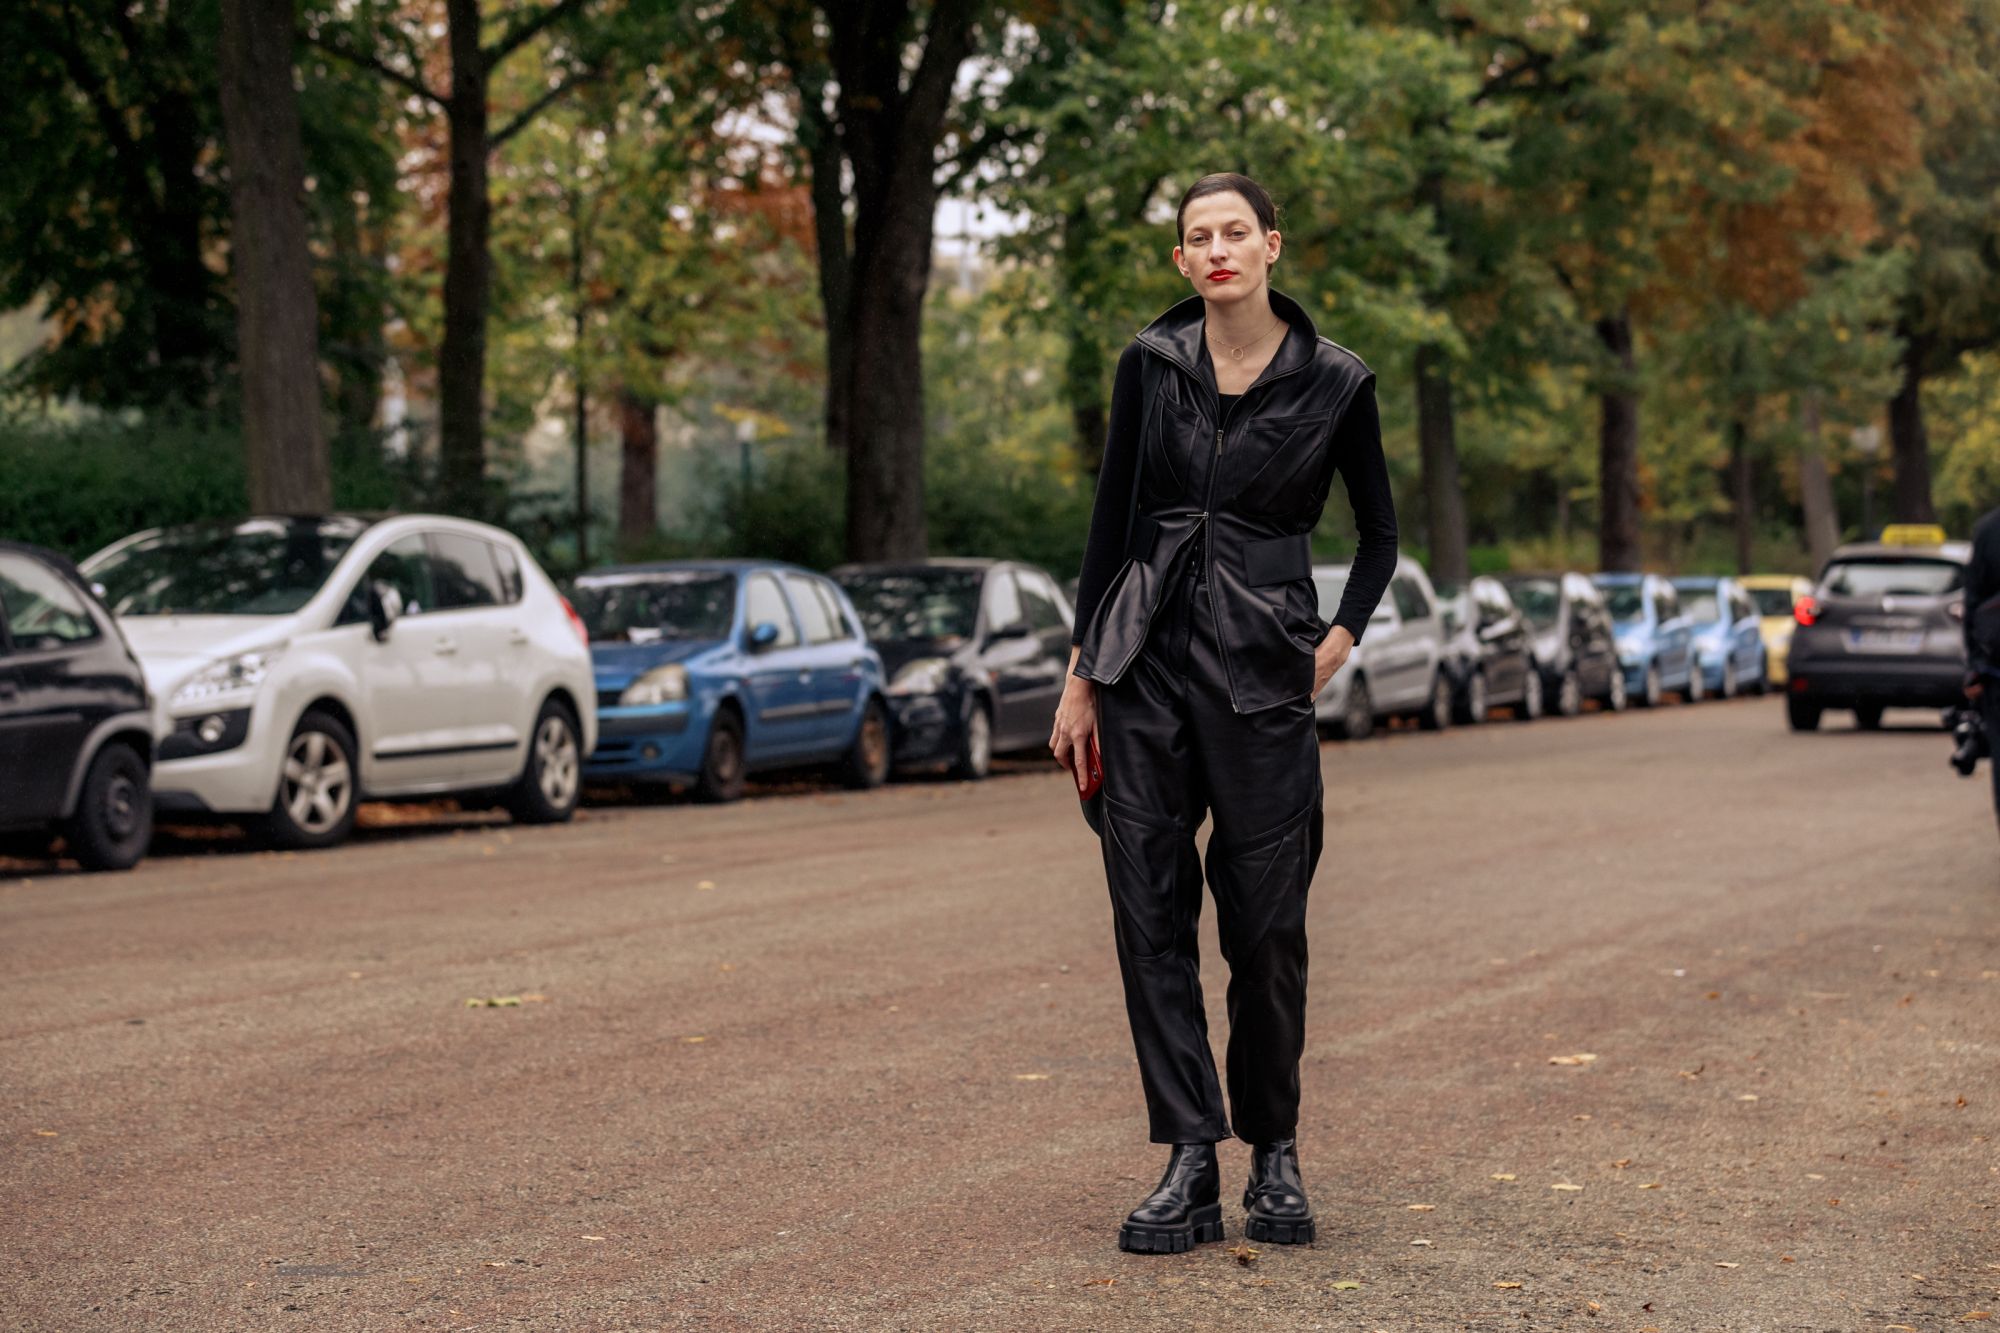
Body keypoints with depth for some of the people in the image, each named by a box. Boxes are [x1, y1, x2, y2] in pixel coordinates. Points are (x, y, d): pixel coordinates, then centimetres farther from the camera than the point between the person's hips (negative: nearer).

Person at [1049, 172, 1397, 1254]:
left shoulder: (1334, 382, -1)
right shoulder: (1150, 364, 4)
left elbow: (1379, 534, 11)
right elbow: (1111, 518, 8)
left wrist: (1340, 640, -3)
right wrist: (1081, 675, 6)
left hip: (1262, 671, -2)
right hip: (1145, 659, 2)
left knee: (1266, 921, 2)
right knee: (1149, 912, -1)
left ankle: (1275, 1155, 20)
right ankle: (1189, 1165, 4)